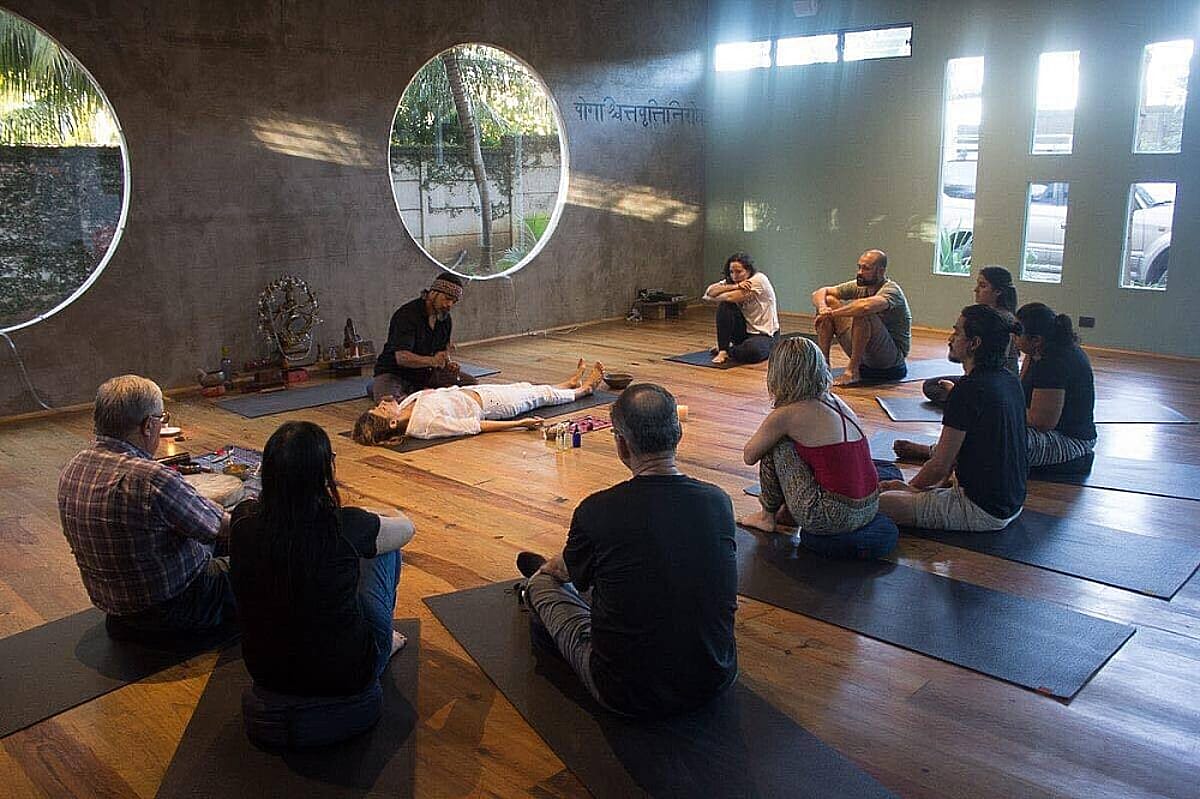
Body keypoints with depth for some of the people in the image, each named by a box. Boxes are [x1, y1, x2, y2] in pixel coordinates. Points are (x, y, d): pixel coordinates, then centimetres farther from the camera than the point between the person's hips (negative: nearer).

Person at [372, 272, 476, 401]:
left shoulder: (445, 318, 1)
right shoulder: (407, 314, -24)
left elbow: (444, 345, 20)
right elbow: (402, 357, -34)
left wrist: (448, 362, -4)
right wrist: (432, 361, -50)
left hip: (426, 371, 7)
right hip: (394, 372, -7)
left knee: (469, 382, -3)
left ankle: (416, 389, 5)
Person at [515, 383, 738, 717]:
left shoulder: (597, 511, -20)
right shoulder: (719, 502, -8)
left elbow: (569, 571, 5)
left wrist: (550, 568, 33)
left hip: (630, 695, -4)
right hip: (714, 683, 4)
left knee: (543, 580, 16)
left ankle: (537, 594, 53)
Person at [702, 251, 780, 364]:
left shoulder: (759, 279, -20)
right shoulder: (731, 281, -2)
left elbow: (731, 297, -29)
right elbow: (709, 292, -20)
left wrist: (712, 298, -12)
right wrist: (736, 286, -29)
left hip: (765, 334, -5)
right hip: (744, 330, 5)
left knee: (751, 352, -37)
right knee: (724, 306, -20)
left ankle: (728, 350, -4)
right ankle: (722, 350, -15)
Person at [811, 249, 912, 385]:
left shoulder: (890, 290, -19)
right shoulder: (858, 286, 2)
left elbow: (866, 306, -43)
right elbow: (819, 293, 0)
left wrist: (833, 313, -33)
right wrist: (823, 308, -23)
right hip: (863, 353, 7)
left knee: (863, 314, -34)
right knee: (828, 301, -2)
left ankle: (852, 372, -24)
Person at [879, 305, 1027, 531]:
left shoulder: (970, 389, -22)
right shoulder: (1009, 381, 6)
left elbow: (940, 467, -18)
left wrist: (908, 486, 0)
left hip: (982, 512, -9)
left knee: (875, 503, -16)